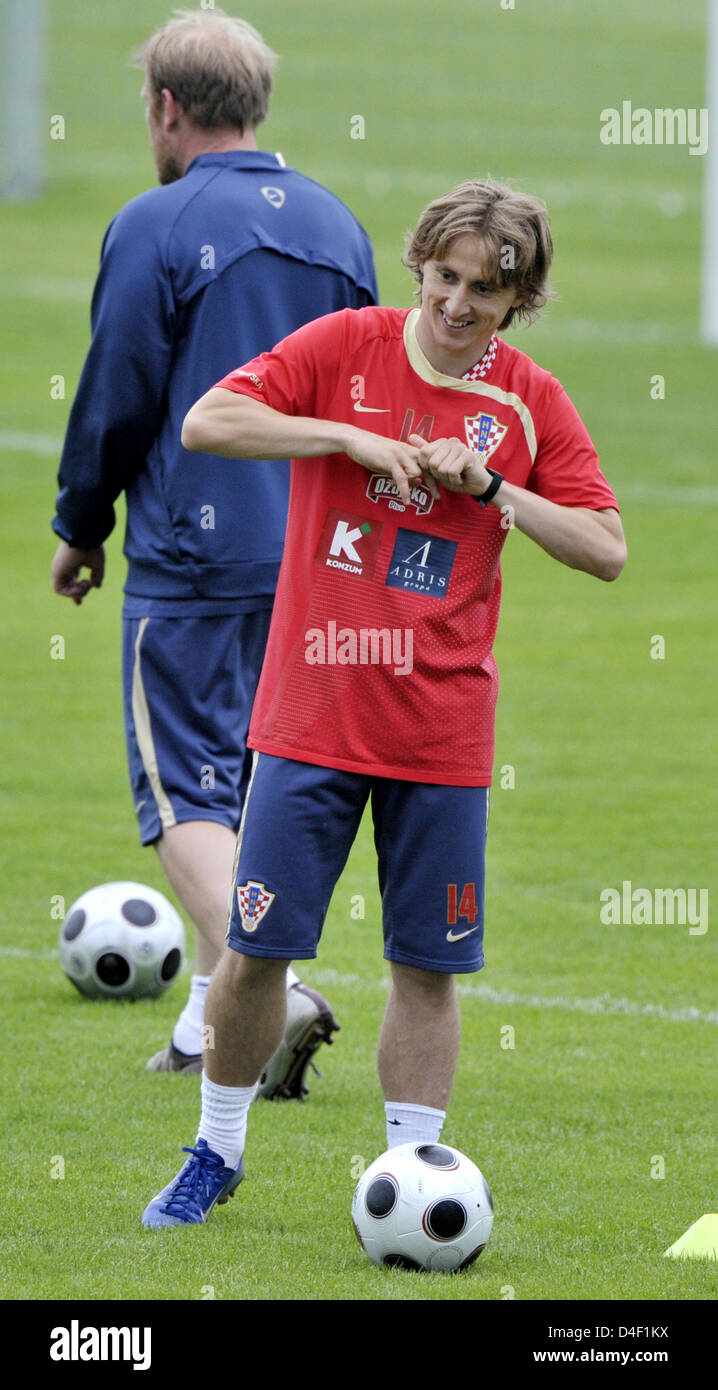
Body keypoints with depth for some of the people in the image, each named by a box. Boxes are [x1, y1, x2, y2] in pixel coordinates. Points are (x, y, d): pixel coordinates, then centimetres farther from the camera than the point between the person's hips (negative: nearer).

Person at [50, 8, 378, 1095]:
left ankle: (269, 991, -23)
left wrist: (82, 528, 8)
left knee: (185, 788, -5)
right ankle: (215, 1022, 18)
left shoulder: (158, 228, -9)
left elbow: (114, 399, -6)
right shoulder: (334, 224, 10)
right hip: (318, 557, 6)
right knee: (261, 780, 14)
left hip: (193, 557, -6)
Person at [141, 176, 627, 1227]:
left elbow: (607, 551, 1)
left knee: (428, 968, 2)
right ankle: (217, 1153, 19)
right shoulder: (346, 347, -2)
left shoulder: (530, 402, 2)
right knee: (256, 946, 0)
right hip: (312, 716, -1)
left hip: (442, 733, 1)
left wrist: (491, 484, -11)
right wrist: (351, 438, -16)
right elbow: (207, 423, -8)